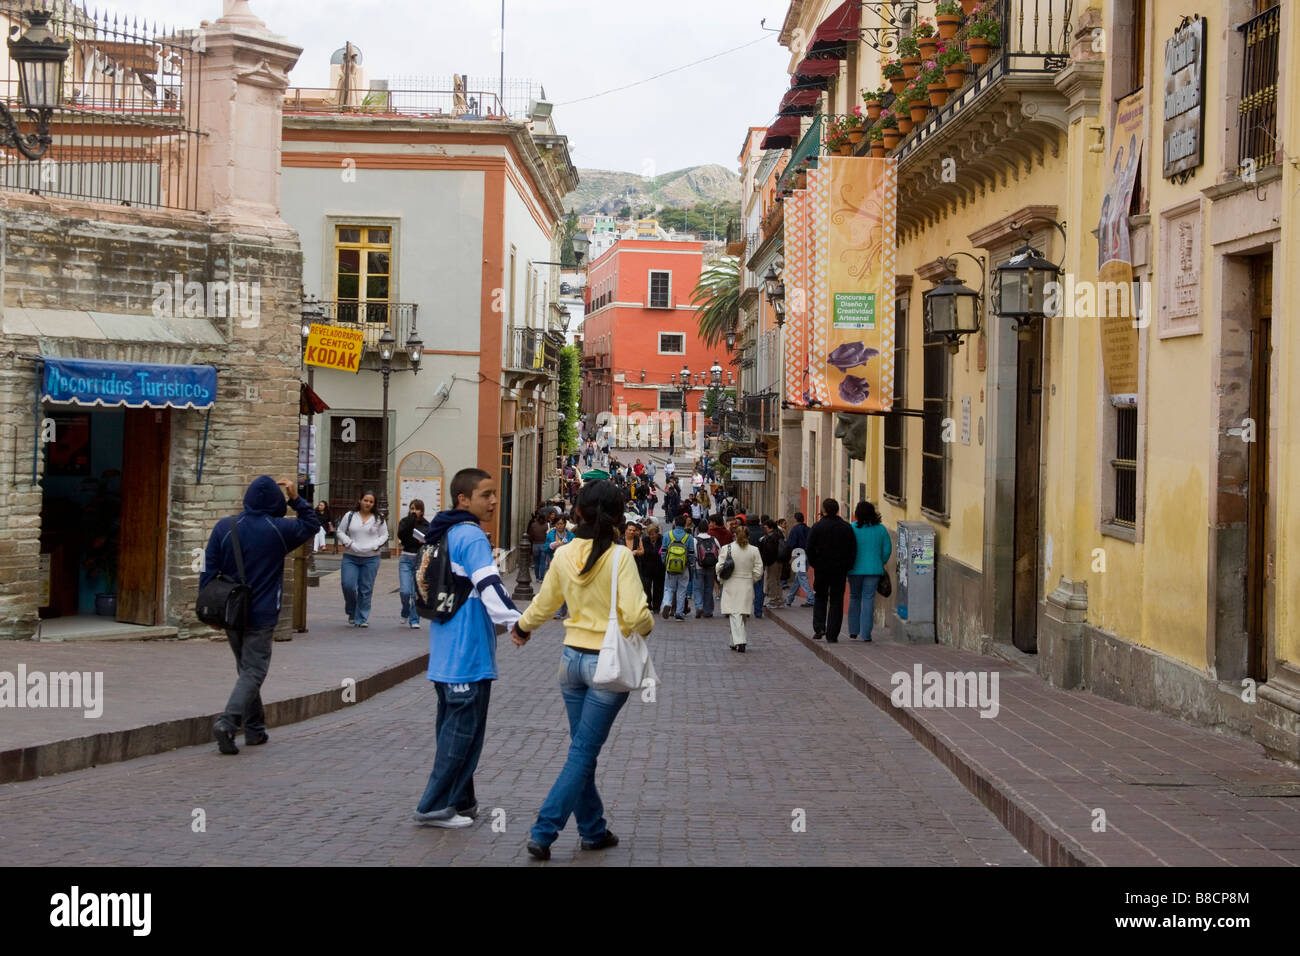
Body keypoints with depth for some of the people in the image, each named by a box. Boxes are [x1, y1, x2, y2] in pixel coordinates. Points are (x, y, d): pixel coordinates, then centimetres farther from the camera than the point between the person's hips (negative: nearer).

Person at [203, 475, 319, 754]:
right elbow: (312, 525, 11)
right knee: (253, 671, -2)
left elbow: (208, 570, 1)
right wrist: (296, 499, 11)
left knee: (246, 669, 18)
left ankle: (254, 729, 23)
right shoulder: (280, 530, -8)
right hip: (261, 616, -4)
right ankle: (227, 721, -22)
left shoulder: (224, 527, -1)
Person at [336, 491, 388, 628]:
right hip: (350, 558, 0)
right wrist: (350, 543, -7)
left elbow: (384, 536, 10)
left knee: (366, 589, -1)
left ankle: (362, 618, 8)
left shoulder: (379, 519, 6)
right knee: (348, 585, -11)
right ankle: (352, 612, 14)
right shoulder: (350, 516, 6)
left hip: (371, 558, 0)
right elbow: (340, 532, 8)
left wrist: (374, 546, -7)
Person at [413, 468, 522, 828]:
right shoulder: (472, 537, -15)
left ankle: (459, 801, 22)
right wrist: (515, 620, -35)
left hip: (445, 653, 10)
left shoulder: (440, 535, 15)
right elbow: (489, 585, -27)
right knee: (464, 730, -2)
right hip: (469, 654, -10)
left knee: (453, 726, 15)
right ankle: (436, 806, 1)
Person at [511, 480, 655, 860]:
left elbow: (543, 604, 13)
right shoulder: (619, 557, -15)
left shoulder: (564, 554, -1)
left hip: (572, 658, 5)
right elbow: (635, 616, -22)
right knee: (582, 753, 1)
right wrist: (648, 625, 1)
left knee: (581, 749, 17)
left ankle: (593, 830, 25)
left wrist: (521, 627, 32)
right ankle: (543, 832, -5)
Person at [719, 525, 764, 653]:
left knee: (735, 615, -2)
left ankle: (739, 641, -14)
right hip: (747, 587, 2)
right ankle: (736, 642, 21)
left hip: (731, 586, -2)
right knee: (743, 614, 13)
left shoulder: (726, 549, -6)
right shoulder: (754, 550, -3)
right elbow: (758, 571, -1)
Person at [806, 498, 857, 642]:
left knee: (820, 598, 15)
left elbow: (810, 549, -5)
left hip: (821, 570, -1)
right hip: (840, 570, 1)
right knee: (836, 601, 4)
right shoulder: (846, 527, 1)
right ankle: (832, 635, 1)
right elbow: (853, 550, 2)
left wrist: (814, 564, 7)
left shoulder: (817, 527, -5)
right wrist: (847, 567, 8)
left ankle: (819, 628, 0)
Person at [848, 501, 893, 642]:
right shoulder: (881, 529, 0)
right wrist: (880, 564, 17)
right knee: (868, 599, 2)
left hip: (855, 569, -1)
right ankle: (866, 634, -3)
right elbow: (887, 550, 3)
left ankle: (853, 632, 17)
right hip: (874, 570, 1)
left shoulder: (852, 528, -8)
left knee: (854, 598, 14)